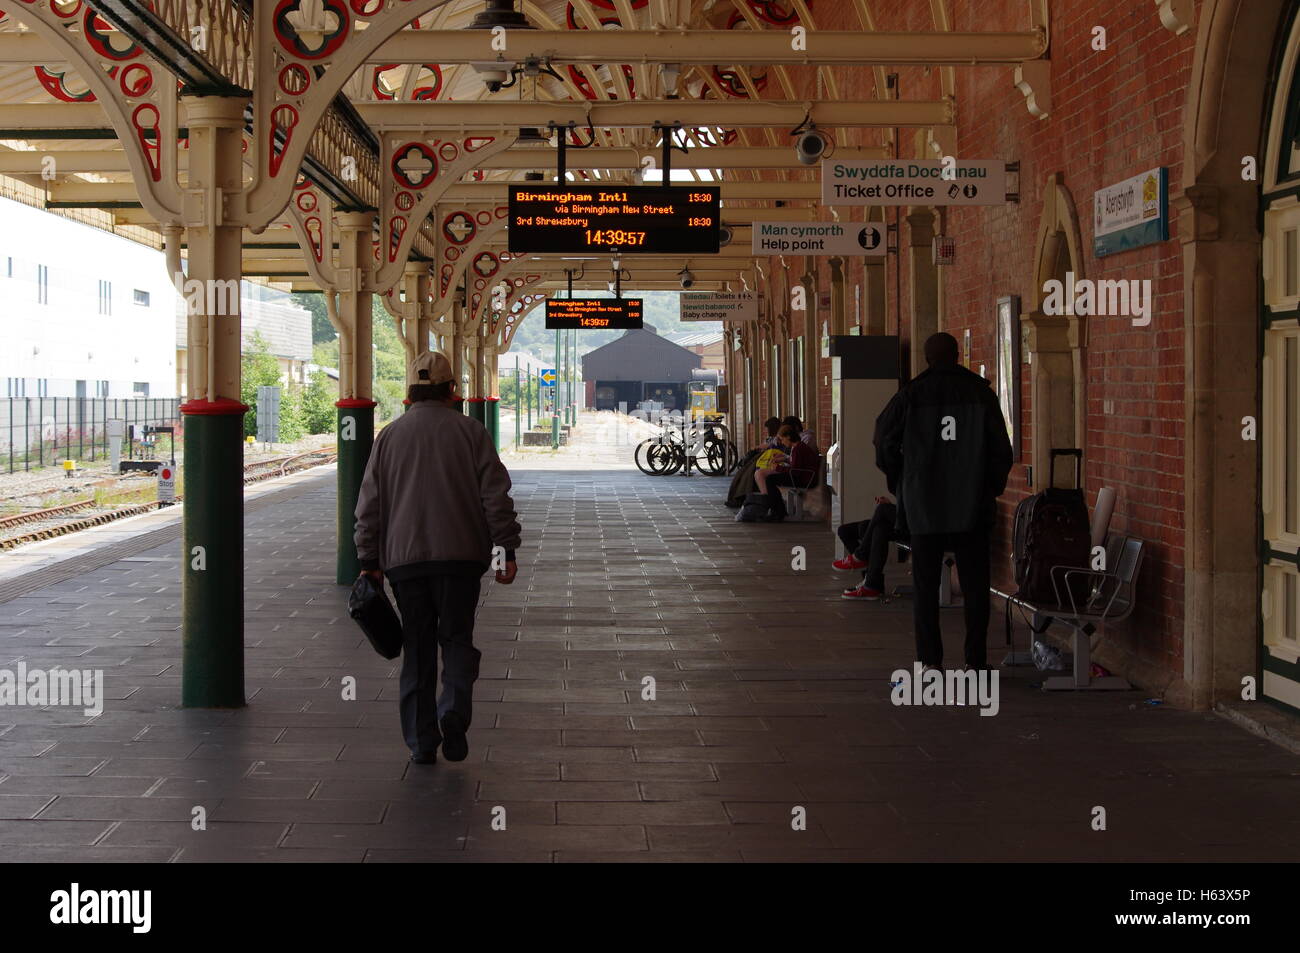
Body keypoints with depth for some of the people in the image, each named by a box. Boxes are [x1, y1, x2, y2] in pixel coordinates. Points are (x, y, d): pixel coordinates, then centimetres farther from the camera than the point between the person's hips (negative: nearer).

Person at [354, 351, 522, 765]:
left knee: (417, 647, 7)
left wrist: (369, 561, 13)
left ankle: (421, 740, 6)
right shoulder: (470, 431, 3)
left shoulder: (389, 436, 9)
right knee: (457, 638, 8)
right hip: (460, 556, -2)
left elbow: (369, 505, 9)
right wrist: (506, 550, 1)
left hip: (403, 557, 2)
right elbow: (496, 495, -2)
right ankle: (454, 710, -15)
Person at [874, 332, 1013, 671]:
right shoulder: (980, 392, 2)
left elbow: (885, 443, 0)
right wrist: (993, 487, 13)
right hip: (972, 506, 1)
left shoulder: (910, 395, -1)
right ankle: (975, 661, 4)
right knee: (975, 586, 6)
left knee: (926, 587, 6)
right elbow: (1001, 449, 1)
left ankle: (930, 660, 3)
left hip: (923, 506, 0)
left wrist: (900, 484, 12)